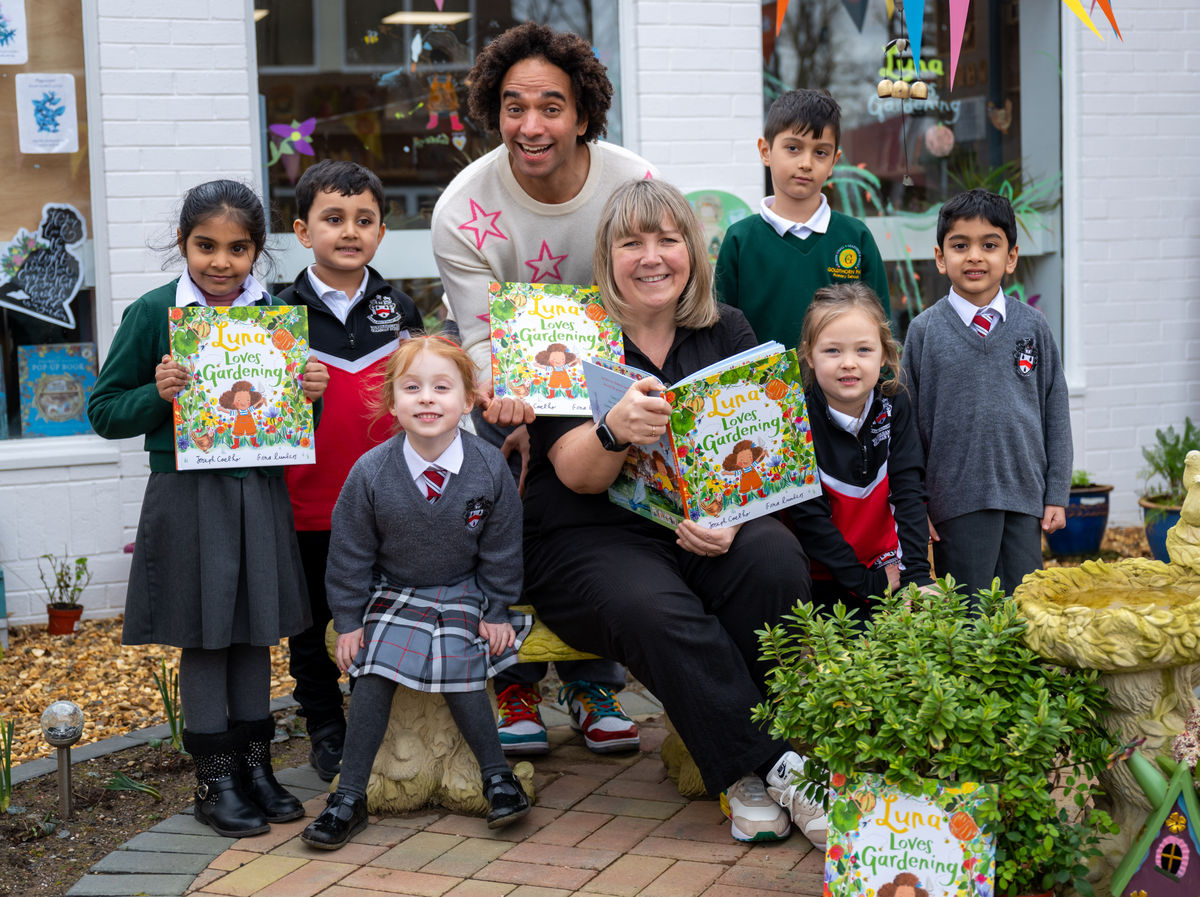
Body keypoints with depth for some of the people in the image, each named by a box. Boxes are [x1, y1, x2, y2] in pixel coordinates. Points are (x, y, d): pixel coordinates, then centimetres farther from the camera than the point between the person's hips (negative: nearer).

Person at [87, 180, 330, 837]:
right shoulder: (154, 313, -5)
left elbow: (295, 400, 15)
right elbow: (104, 411, -2)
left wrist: (311, 391, -6)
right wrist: (157, 395, -19)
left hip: (260, 493, 3)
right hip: (188, 495, -3)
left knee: (255, 632, 12)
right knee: (203, 636, 5)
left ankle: (255, 764, 26)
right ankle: (214, 778, 17)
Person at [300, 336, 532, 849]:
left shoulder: (489, 468, -14)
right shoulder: (370, 472, -16)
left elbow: (501, 548, -1)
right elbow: (350, 554, -5)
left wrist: (496, 610, 0)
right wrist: (349, 620, -5)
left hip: (462, 595, 0)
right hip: (392, 594, 1)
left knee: (461, 676, -17)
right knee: (373, 675, -13)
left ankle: (497, 776, 2)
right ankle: (349, 797, -5)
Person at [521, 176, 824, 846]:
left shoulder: (727, 332, 10)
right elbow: (576, 475, -10)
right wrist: (616, 428, -34)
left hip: (710, 530, 3)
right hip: (591, 539, -3)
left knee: (777, 561, -29)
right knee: (654, 611, -34)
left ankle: (745, 776, -18)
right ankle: (777, 768, -24)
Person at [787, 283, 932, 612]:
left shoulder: (894, 405, -3)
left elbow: (909, 492, -6)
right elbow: (808, 514, -15)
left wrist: (917, 575, -17)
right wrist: (866, 583, -17)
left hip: (886, 565, 3)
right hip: (824, 579, -3)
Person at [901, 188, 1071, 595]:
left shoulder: (1033, 327, 5)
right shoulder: (924, 330, 0)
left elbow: (1055, 411, 8)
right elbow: (908, 422, 2)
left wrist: (1056, 495, 4)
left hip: (1025, 498, 2)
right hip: (957, 501, -2)